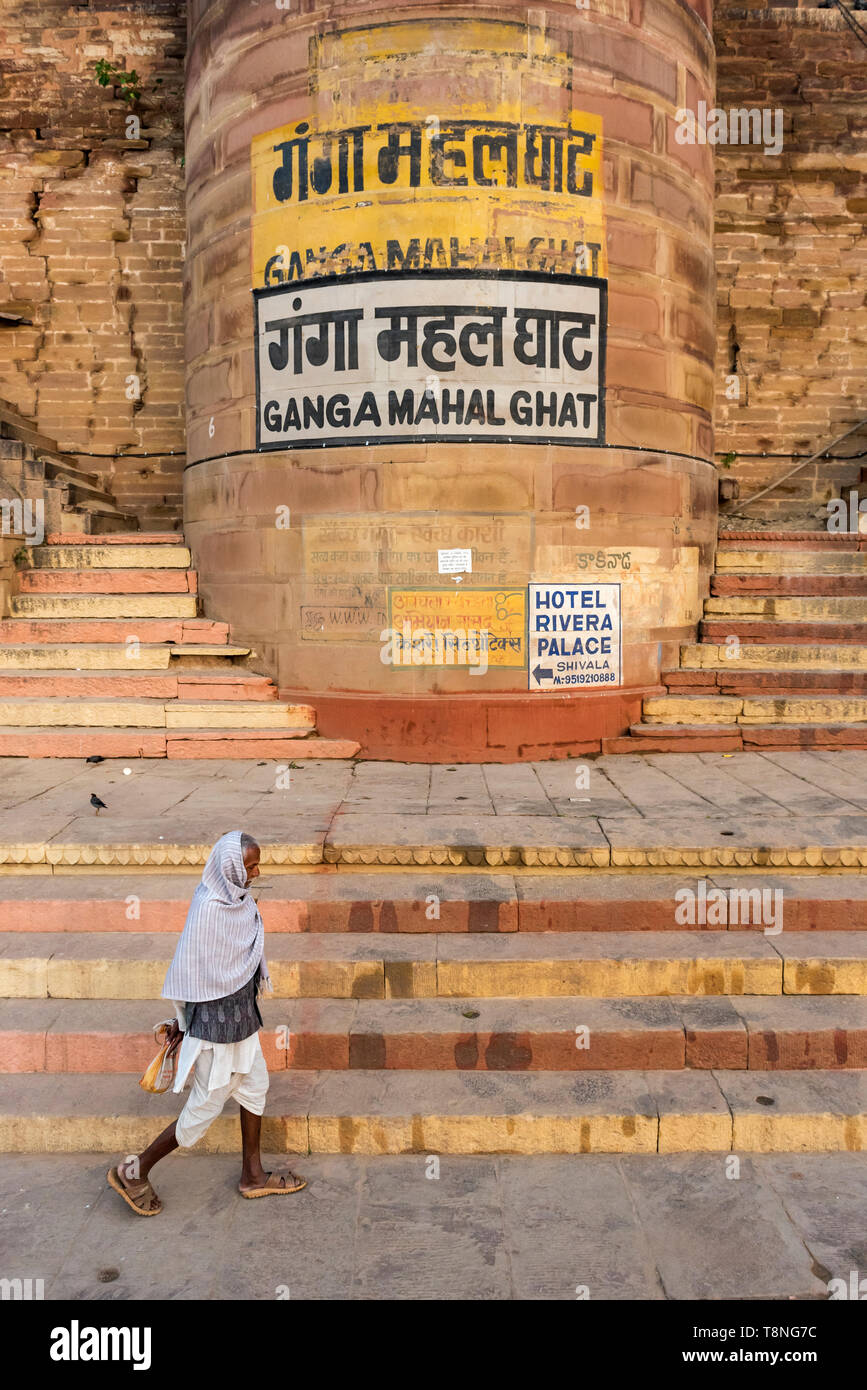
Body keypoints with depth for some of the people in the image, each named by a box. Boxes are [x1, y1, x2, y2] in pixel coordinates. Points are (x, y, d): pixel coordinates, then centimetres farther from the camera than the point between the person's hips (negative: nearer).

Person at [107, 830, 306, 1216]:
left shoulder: (237, 899, -3)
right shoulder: (207, 908, -30)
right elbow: (188, 969, -22)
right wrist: (183, 1023, -10)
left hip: (242, 1013, 9)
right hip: (216, 1023, -9)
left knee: (255, 1085, 20)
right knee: (205, 1108, 6)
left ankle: (252, 1176, 38)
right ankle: (133, 1172, 24)